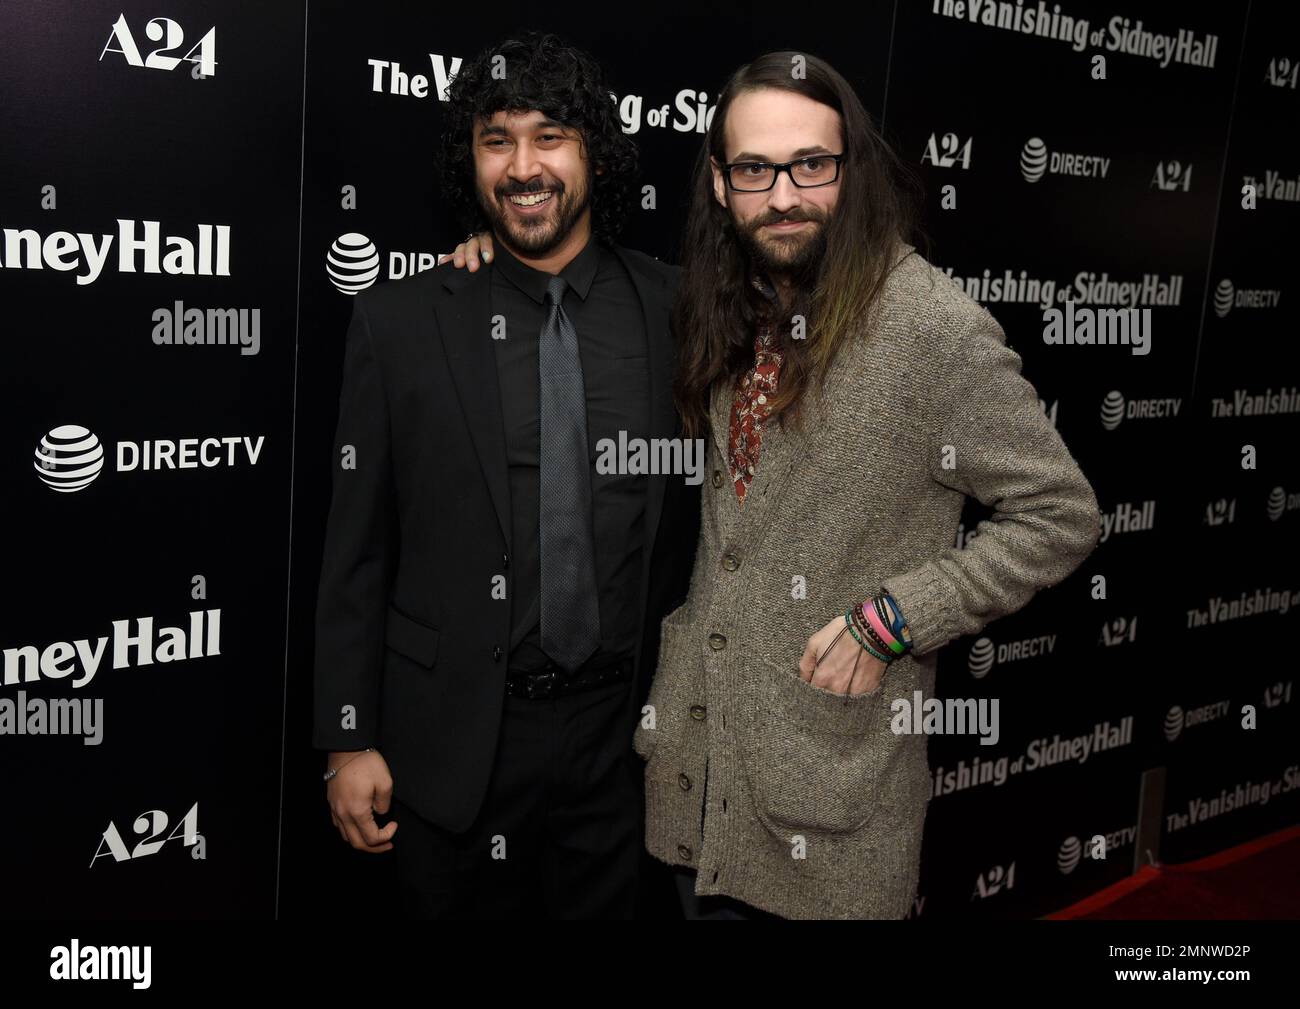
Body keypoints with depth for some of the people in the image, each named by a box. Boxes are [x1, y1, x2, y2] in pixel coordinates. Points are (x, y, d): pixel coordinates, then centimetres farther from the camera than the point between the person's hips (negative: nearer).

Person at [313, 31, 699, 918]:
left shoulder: (675, 312, -2)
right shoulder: (399, 323, -4)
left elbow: (698, 516, 5)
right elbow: (357, 552, -2)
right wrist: (350, 743, -2)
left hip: (618, 731, 1)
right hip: (453, 740, -1)